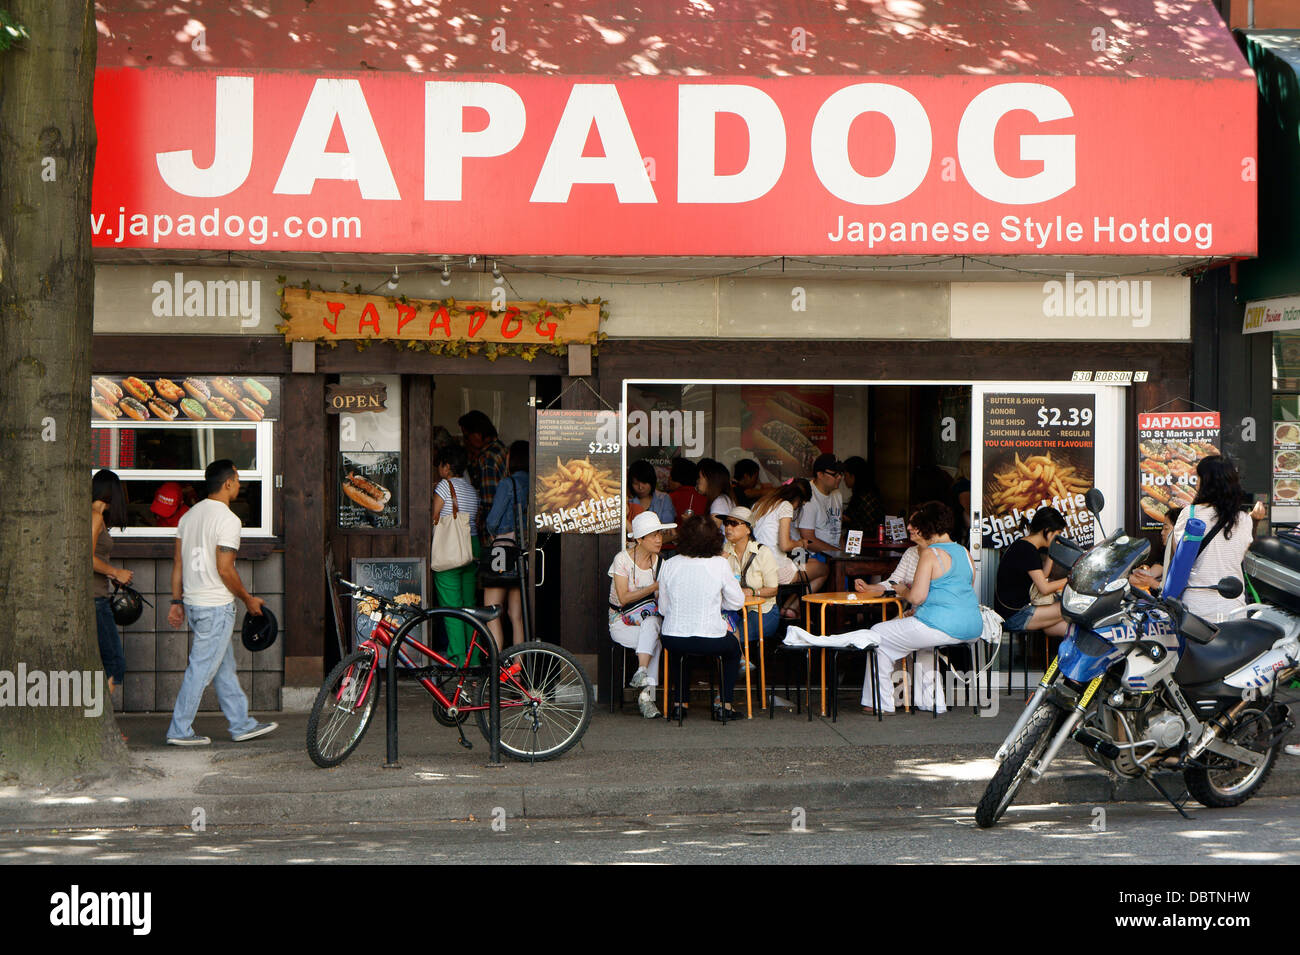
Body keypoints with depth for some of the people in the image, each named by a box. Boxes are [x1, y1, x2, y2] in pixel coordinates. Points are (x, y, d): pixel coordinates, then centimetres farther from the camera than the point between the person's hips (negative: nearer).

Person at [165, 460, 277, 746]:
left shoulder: (190, 515, 11)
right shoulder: (227, 519, -15)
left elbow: (178, 562, 12)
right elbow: (225, 570, -18)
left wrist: (177, 601, 16)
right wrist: (248, 599, -5)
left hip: (193, 603, 9)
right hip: (216, 606, -9)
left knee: (224, 666, 15)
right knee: (201, 669, -2)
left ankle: (242, 724, 23)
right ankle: (180, 731, 2)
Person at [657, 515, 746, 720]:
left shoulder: (669, 565, -2)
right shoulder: (720, 564, -8)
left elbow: (663, 608, 6)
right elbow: (737, 602, 2)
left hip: (671, 639, 2)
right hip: (709, 640, -2)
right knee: (734, 645, 31)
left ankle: (679, 702, 32)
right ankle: (725, 704, 24)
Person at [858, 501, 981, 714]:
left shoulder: (930, 554, -11)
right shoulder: (964, 552, 13)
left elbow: (917, 597, -18)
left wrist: (903, 591, 6)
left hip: (943, 626, -9)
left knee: (879, 635, 9)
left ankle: (881, 703, 14)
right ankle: (932, 700, 36)